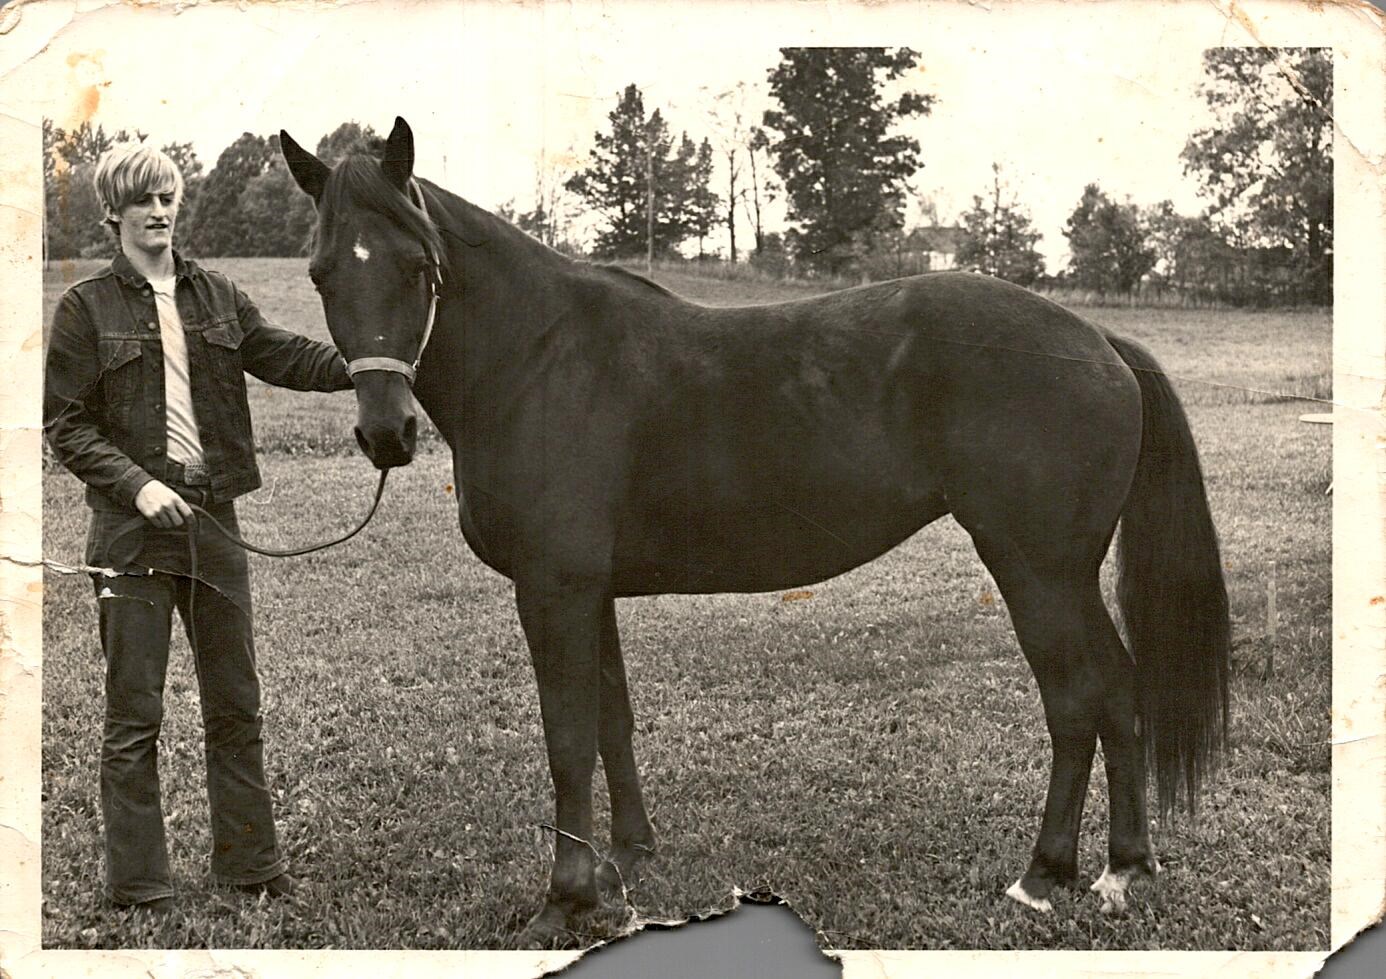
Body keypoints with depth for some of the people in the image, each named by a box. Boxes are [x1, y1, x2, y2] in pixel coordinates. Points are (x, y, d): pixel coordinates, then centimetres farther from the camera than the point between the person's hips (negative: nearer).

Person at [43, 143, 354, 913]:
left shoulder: (216, 295, 9)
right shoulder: (87, 307, -2)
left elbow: (284, 357, -2)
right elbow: (64, 424, -4)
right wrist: (137, 483, -18)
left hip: (213, 516, 4)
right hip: (133, 527, -4)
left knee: (237, 704, 12)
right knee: (135, 715, 2)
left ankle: (251, 862, 24)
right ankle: (139, 885, 11)